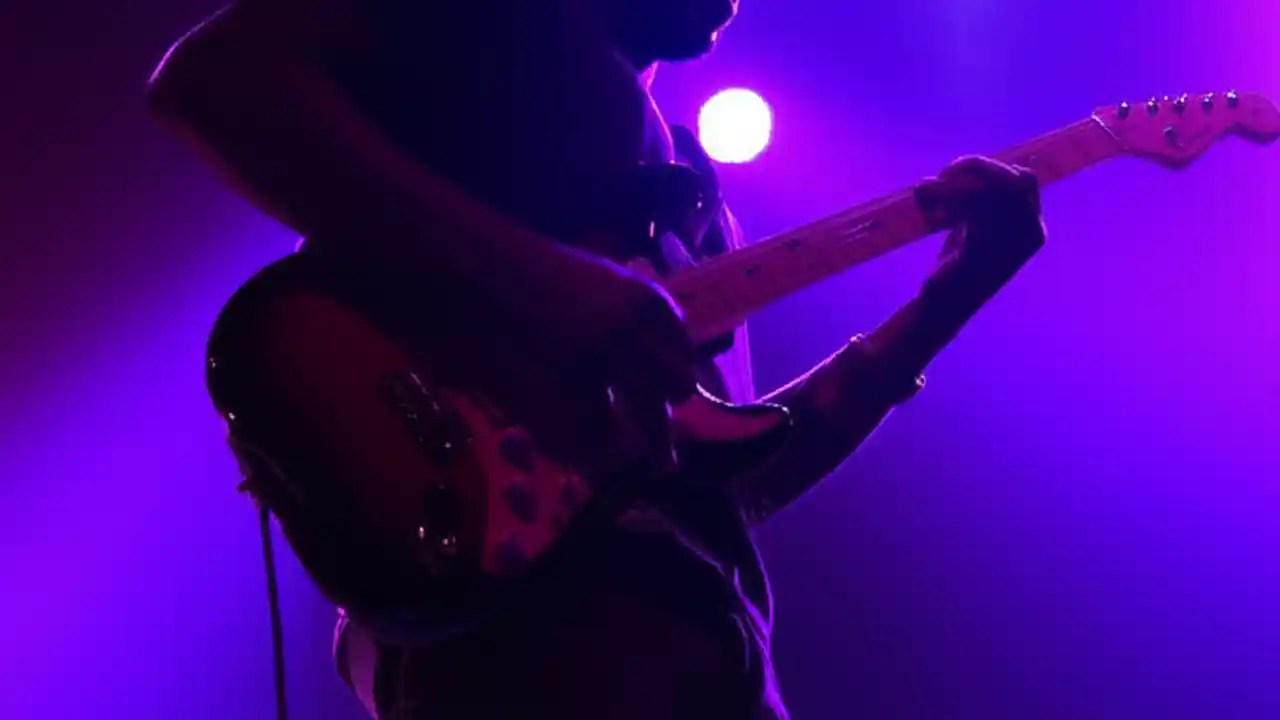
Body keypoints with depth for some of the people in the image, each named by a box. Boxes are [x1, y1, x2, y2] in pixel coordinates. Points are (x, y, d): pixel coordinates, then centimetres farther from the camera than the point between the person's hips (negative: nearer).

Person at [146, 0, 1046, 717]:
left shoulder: (681, 174, 24)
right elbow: (210, 77, -12)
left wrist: (949, 296, 14)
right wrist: (531, 270, -19)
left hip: (690, 625, 8)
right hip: (506, 593, -8)